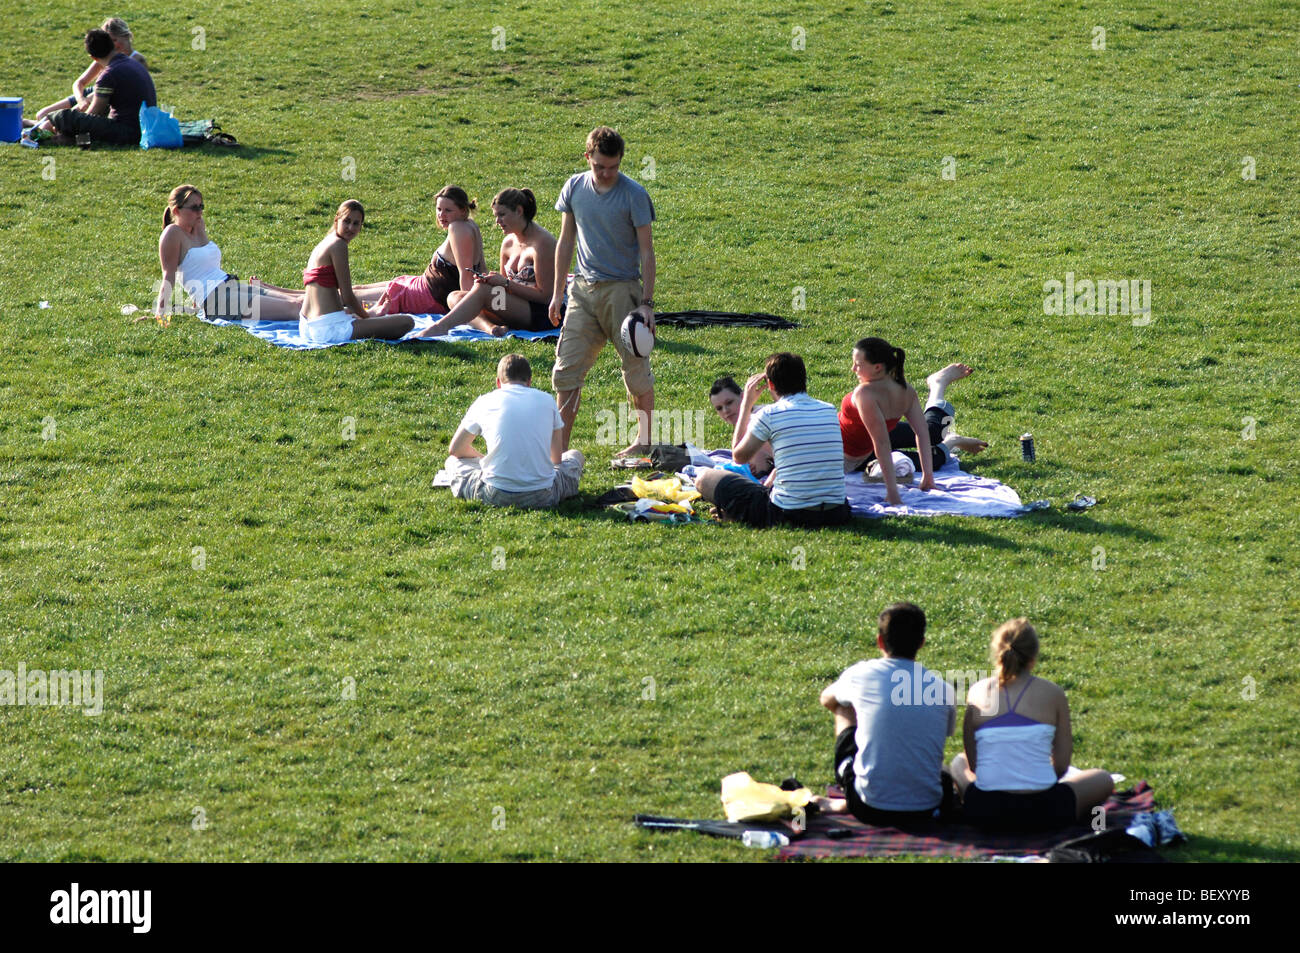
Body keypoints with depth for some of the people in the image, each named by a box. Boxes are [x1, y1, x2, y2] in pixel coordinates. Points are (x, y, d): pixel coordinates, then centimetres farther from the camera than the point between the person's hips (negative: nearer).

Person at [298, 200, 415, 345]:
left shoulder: (324, 244, 17)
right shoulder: (338, 245, -12)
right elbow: (347, 297, -13)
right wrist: (368, 316, 3)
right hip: (328, 326, -10)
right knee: (407, 322, -13)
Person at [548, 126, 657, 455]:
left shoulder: (634, 195, -9)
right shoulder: (575, 188, 3)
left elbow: (646, 251, -7)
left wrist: (647, 302, -13)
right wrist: (557, 293, 11)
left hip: (622, 289, -4)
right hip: (584, 289, 4)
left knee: (636, 368, 4)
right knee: (567, 368, -2)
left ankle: (644, 440, 20)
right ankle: (559, 448, 1)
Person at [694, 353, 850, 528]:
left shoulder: (769, 414, -9)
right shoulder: (830, 411, 6)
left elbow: (739, 456, 6)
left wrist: (747, 404, 12)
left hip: (789, 516, -5)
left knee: (704, 478, 8)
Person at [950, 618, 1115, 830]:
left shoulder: (977, 692, 3)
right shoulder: (1052, 693, -1)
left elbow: (972, 763, 7)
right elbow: (1061, 764, 2)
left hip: (984, 812, 2)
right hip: (1041, 812, -2)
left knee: (959, 763, 36)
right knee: (1103, 780, 27)